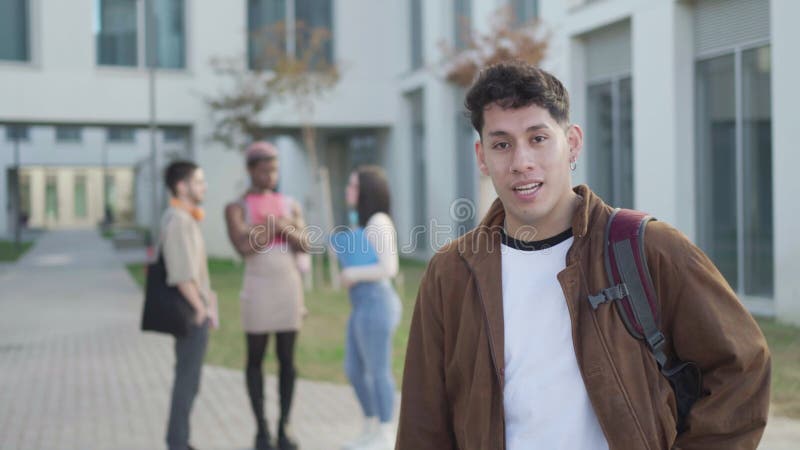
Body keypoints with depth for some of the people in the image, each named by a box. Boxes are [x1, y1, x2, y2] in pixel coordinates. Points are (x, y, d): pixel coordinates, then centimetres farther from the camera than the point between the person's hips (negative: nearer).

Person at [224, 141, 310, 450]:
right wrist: (280, 226, -10)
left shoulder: (290, 205, 10)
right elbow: (243, 247, -16)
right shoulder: (236, 208, -1)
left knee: (287, 359, 4)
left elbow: (305, 245, 0)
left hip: (289, 287, 3)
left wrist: (282, 226, -17)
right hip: (258, 288, -3)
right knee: (255, 359, 3)